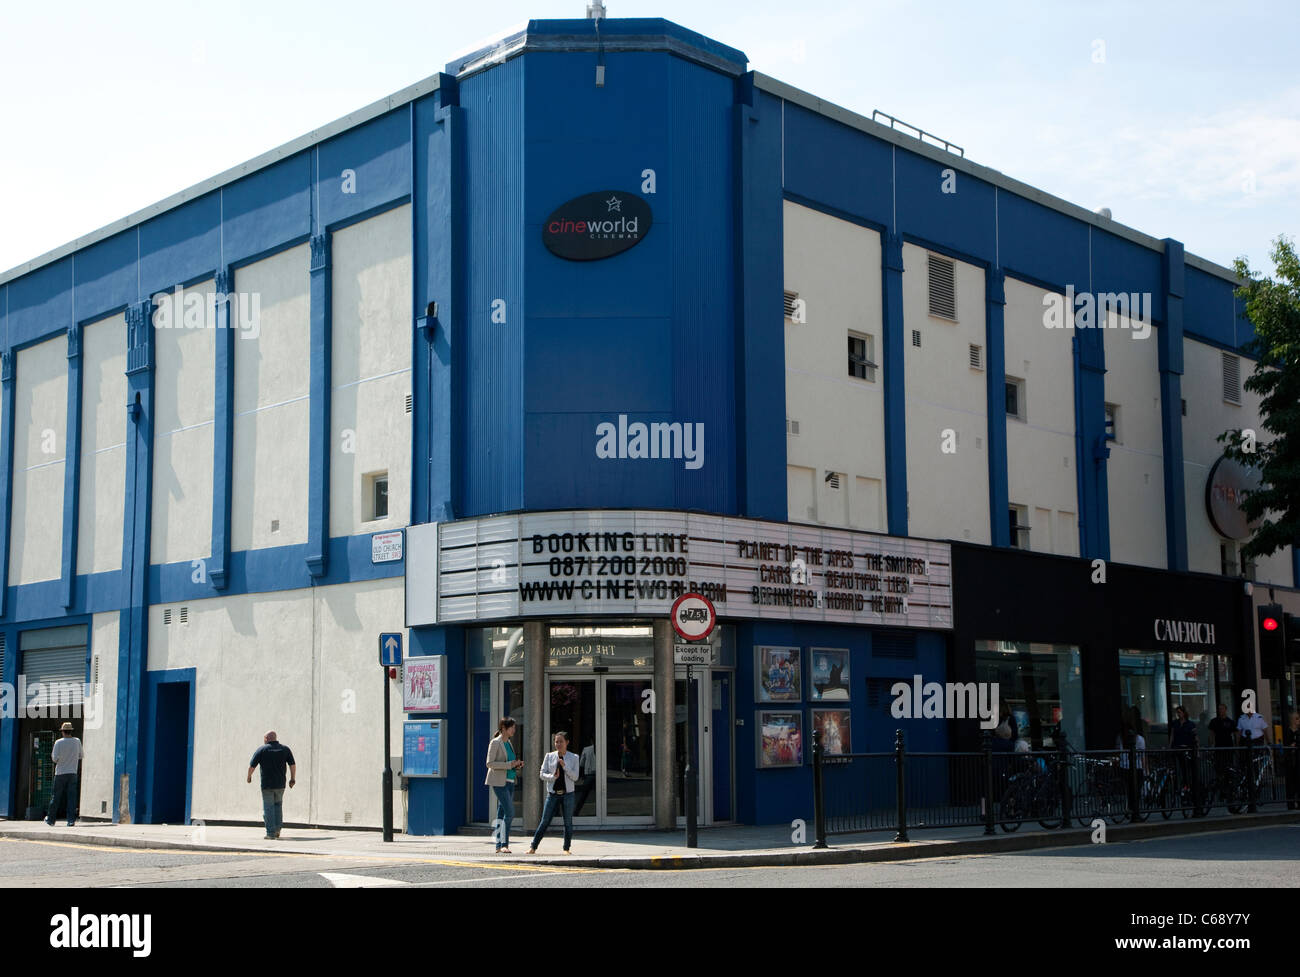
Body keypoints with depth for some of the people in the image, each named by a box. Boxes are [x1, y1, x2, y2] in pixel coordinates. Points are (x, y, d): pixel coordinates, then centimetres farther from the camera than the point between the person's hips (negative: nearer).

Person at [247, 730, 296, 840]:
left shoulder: (261, 749, -5)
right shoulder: (285, 749, 4)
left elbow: (252, 766, -5)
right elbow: (293, 765, 1)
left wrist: (249, 777, 13)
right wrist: (293, 778, 11)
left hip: (266, 785, -3)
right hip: (280, 784, 3)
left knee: (268, 808, 3)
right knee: (278, 804, 21)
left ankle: (271, 833, 0)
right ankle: (278, 829, 15)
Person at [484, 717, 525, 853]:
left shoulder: (509, 743, 16)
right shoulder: (495, 743, -8)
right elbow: (490, 763, -14)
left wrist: (517, 764, 5)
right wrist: (509, 764, -20)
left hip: (509, 782, 8)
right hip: (499, 782, -8)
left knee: (502, 814, 9)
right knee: (509, 812, -15)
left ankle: (499, 846, 11)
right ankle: (504, 844, -12)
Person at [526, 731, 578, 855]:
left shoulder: (573, 758, 2)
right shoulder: (549, 756, 4)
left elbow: (575, 777, -4)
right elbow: (542, 774, 2)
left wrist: (564, 766, -17)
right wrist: (553, 776, -17)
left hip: (567, 794, 0)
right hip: (553, 794, 0)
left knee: (568, 822, 3)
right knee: (545, 822, 0)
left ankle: (566, 848, 14)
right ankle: (533, 847, 5)